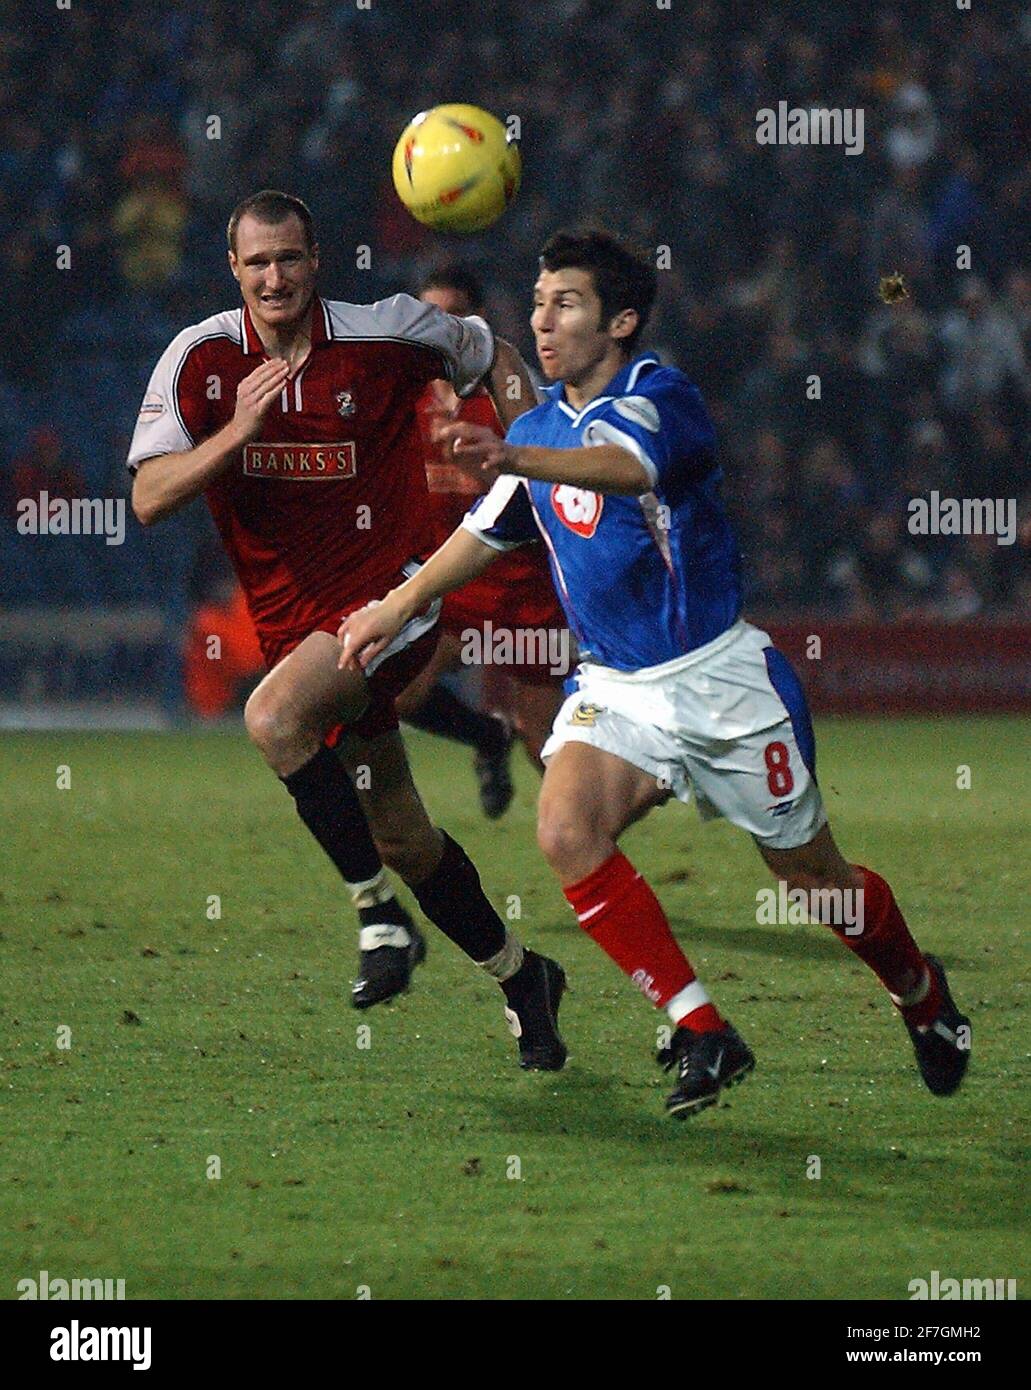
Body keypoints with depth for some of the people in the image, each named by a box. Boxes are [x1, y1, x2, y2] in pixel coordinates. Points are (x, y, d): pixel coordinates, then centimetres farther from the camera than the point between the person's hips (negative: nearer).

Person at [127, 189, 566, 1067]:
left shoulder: (384, 336, -9)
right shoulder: (201, 360, -5)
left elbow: (491, 355, 11)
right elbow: (149, 499, -14)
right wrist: (239, 430, -26)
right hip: (294, 621, 4)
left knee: (275, 719, -31)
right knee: (401, 838, 11)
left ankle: (380, 915, -20)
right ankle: (520, 976, 31)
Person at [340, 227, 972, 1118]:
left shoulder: (660, 397, -17)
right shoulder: (538, 426, 6)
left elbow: (628, 466, -41)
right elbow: (488, 531, 25)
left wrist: (517, 460, -57)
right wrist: (400, 604, 20)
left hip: (720, 678, -5)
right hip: (616, 687, 5)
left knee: (816, 879, 5)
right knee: (566, 830, -23)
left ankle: (921, 989, 38)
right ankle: (702, 1036, -16)